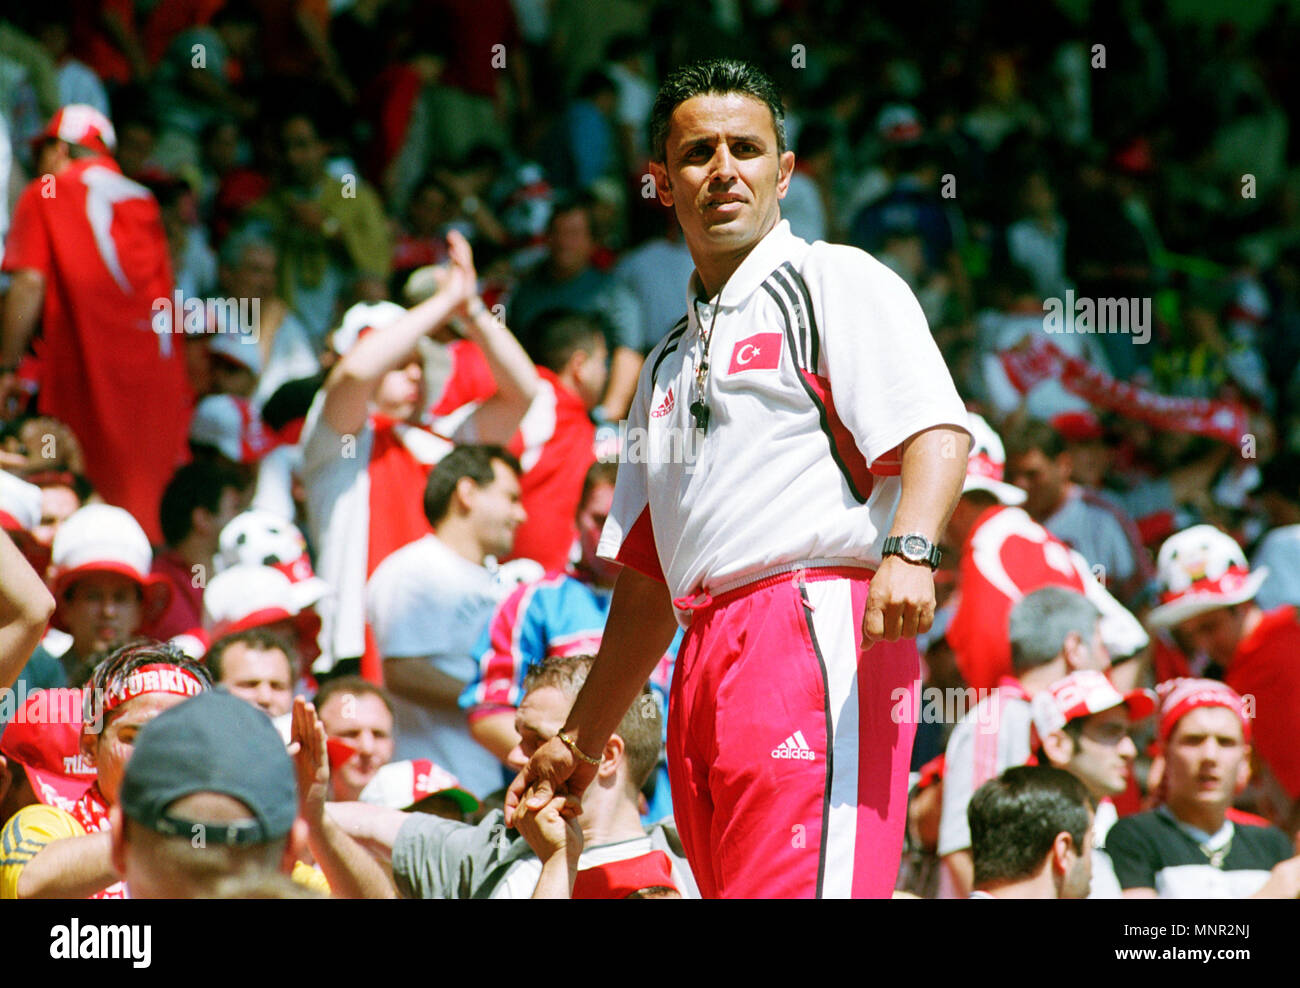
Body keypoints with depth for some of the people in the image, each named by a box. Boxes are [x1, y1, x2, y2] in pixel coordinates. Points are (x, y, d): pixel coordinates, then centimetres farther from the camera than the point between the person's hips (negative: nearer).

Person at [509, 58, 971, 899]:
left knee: (800, 885, -21)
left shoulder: (835, 282, 6)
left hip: (819, 631, -7)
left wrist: (909, 551, -29)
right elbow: (648, 579, 31)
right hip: (708, 665, 7)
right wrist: (579, 743, 29)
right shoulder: (671, 362, 28)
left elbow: (936, 434, -11)